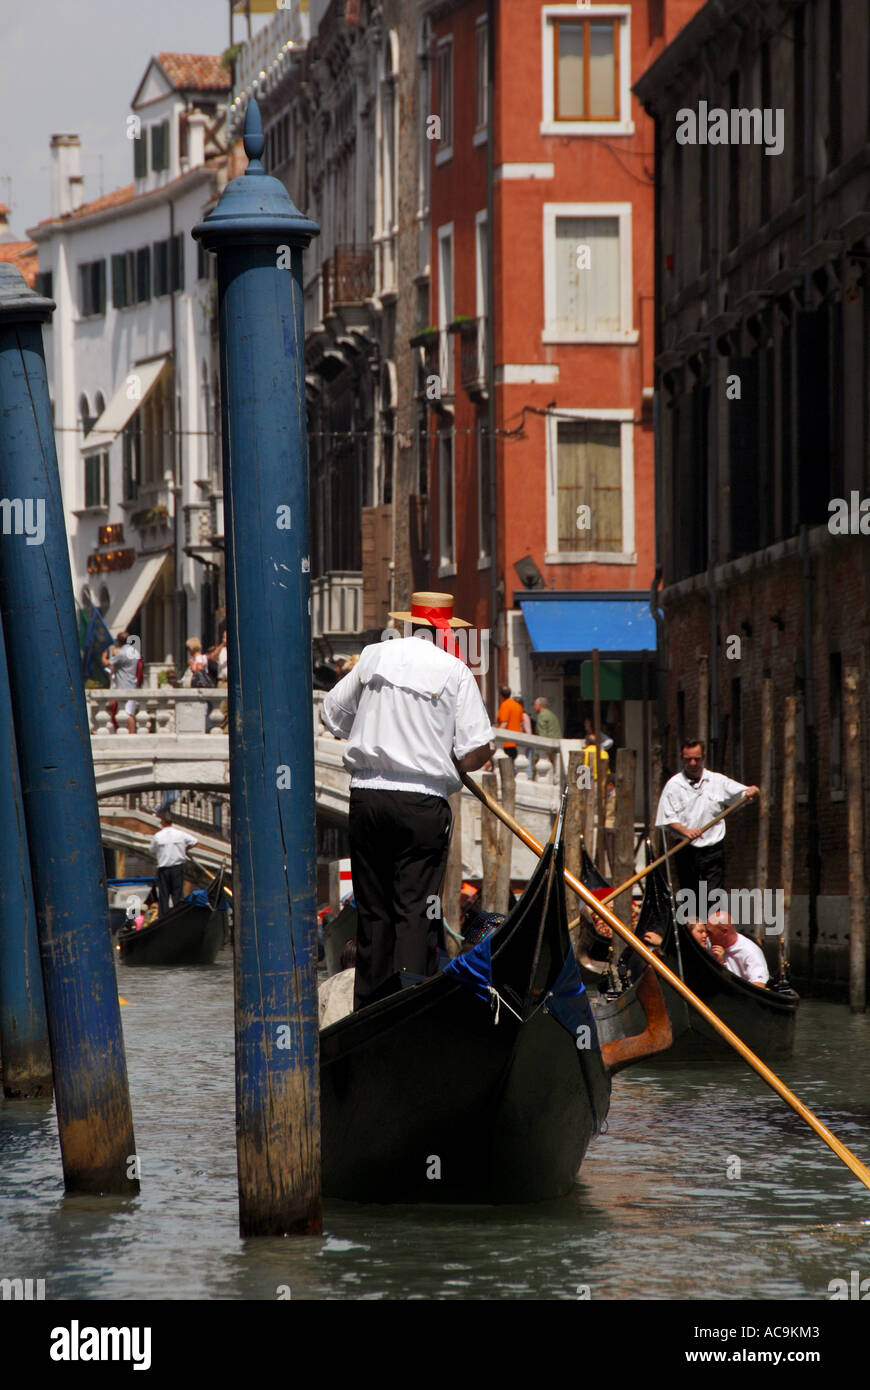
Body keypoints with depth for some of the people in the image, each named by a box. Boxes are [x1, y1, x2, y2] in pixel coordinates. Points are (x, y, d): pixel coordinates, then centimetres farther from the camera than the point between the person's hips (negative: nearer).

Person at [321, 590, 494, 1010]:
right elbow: (473, 755, -9)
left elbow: (332, 716, 18)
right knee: (416, 911, -1)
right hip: (422, 803, -4)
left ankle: (367, 1010, 17)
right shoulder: (455, 671, -5)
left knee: (372, 908, 12)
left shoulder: (374, 656, 8)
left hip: (366, 797, 4)